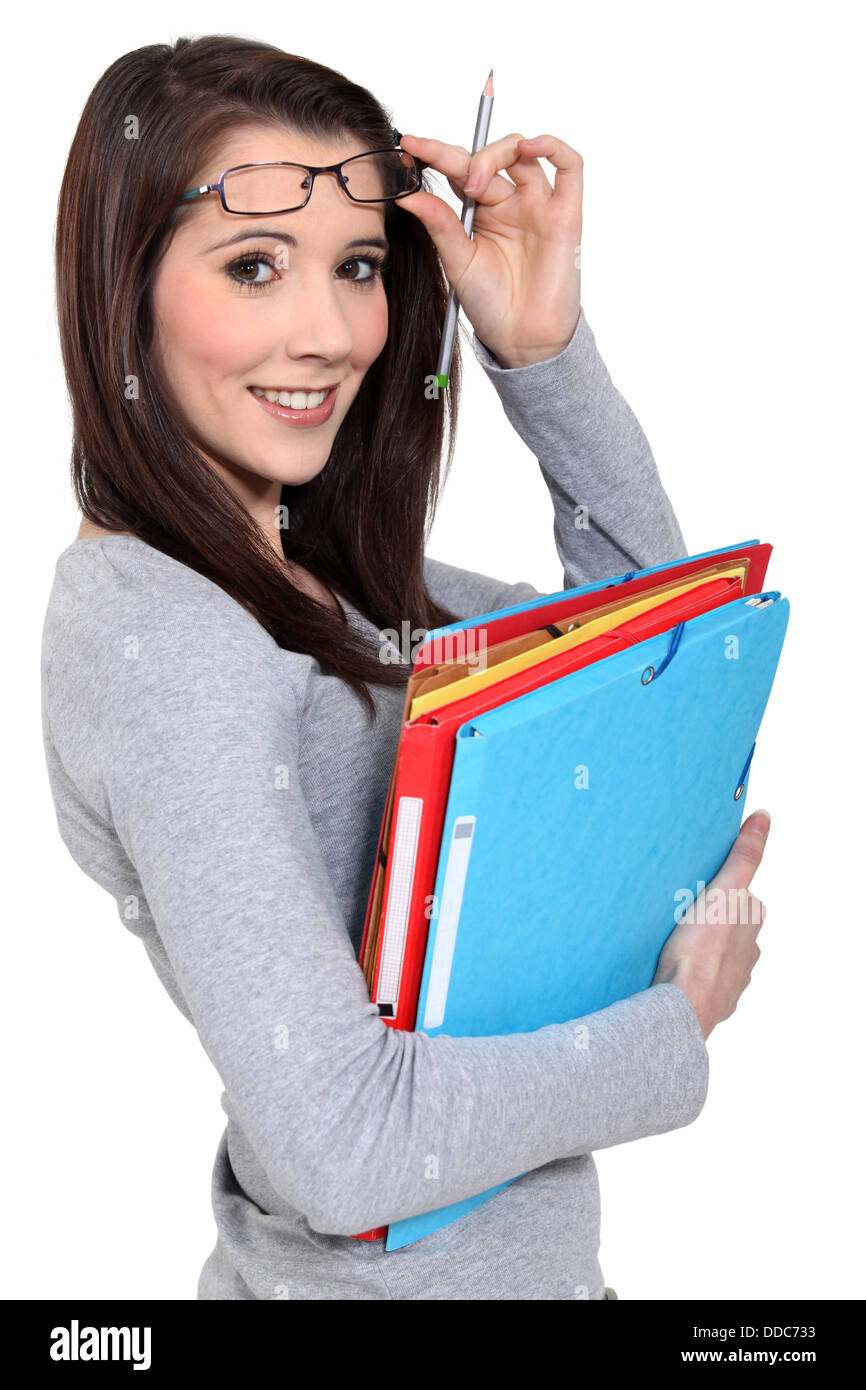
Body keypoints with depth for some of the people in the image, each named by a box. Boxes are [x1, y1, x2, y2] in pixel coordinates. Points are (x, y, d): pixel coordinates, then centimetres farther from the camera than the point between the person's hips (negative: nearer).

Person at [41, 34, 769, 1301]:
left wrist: (542, 347, -7)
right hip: (398, 1269, -8)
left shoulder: (311, 563, 0)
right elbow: (344, 1145, -29)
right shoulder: (156, 632, -25)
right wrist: (679, 1032, -15)